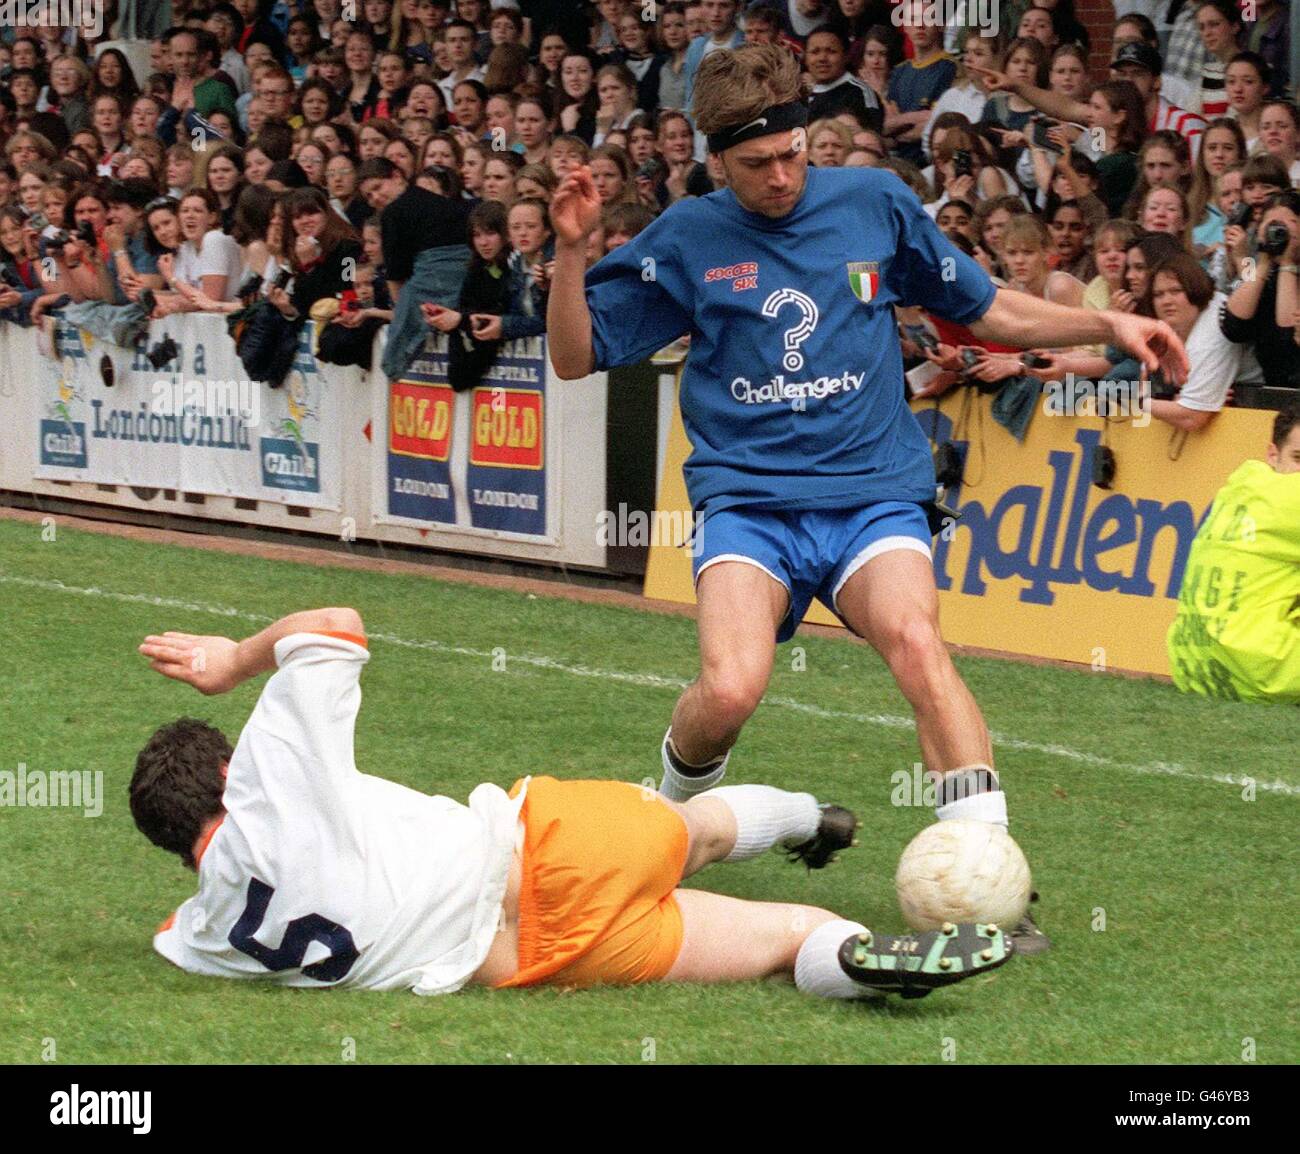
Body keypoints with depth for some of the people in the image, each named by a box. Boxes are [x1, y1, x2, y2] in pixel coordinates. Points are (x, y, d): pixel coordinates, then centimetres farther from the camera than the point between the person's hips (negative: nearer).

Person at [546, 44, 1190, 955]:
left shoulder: (875, 204, 8)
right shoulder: (687, 240, 5)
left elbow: (988, 311, 20)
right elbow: (575, 359, 9)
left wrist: (1110, 325, 10)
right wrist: (571, 252, -7)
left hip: (874, 494, 0)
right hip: (746, 500, 0)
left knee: (917, 641, -31)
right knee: (730, 688, -26)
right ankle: (675, 813, 9)